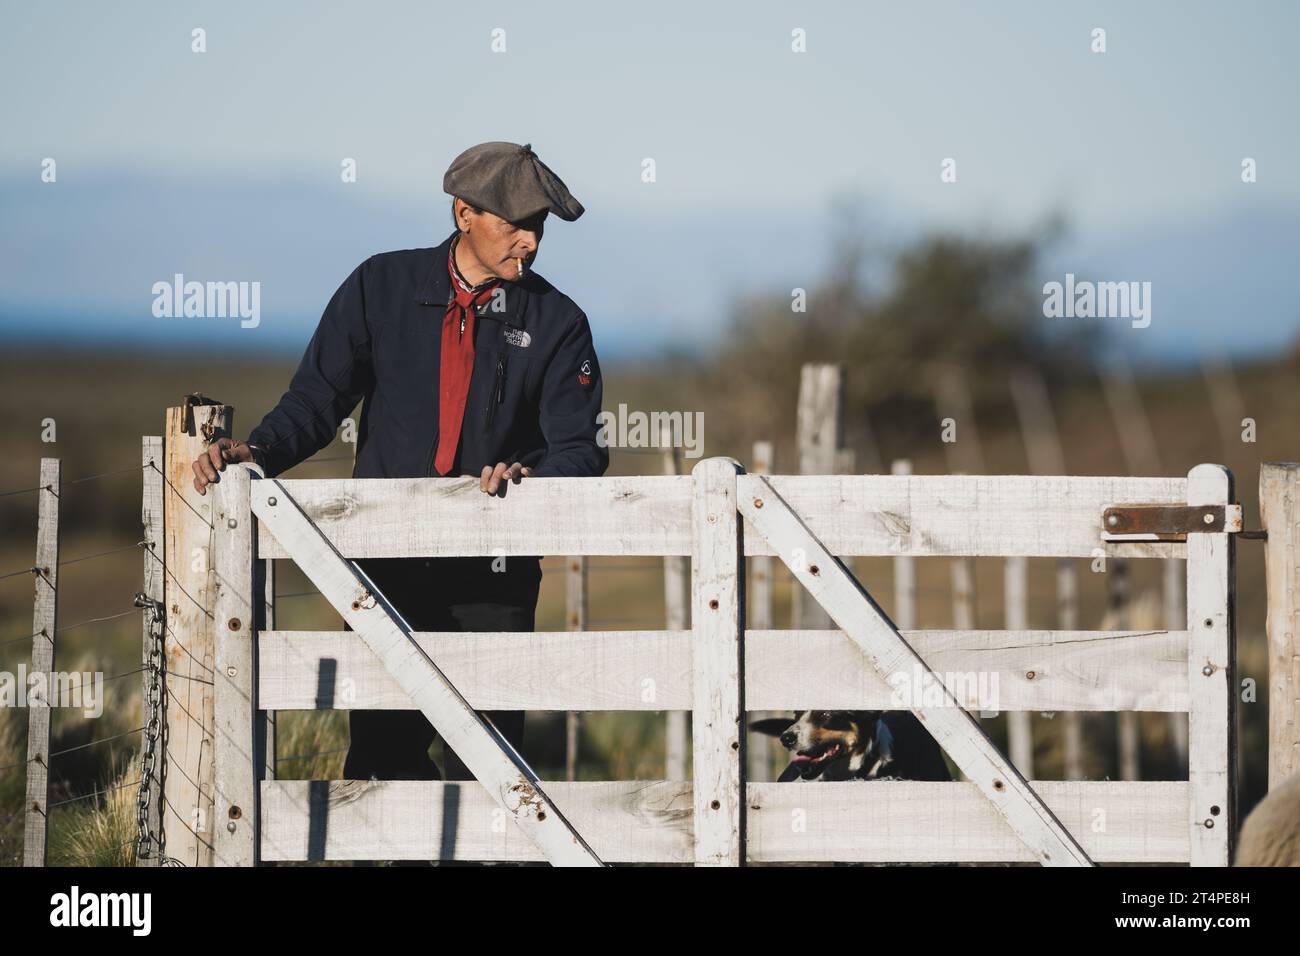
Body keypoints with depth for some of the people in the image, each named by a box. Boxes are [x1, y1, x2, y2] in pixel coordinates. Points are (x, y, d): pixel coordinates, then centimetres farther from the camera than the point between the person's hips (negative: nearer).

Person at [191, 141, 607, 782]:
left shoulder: (556, 323, 1)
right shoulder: (382, 286, 3)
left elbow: (581, 450, -3)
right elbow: (317, 400, 5)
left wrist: (530, 476, -25)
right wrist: (257, 451, -14)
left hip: (493, 582, -1)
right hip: (387, 567, 1)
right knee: (381, 753, 2)